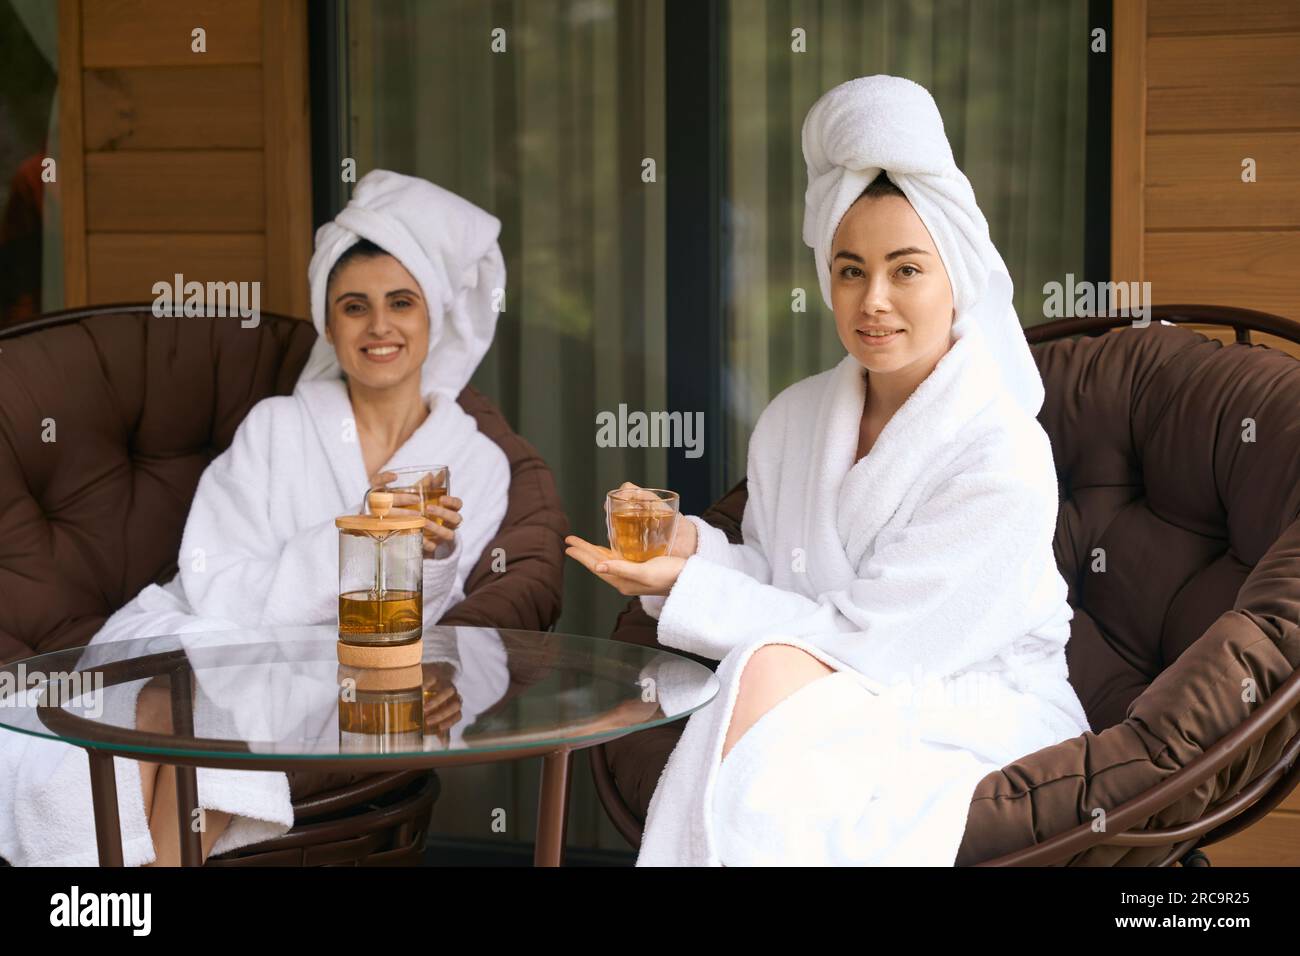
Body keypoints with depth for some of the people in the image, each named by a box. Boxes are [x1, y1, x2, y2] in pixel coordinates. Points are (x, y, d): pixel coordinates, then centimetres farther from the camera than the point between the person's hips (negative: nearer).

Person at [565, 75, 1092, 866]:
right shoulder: (794, 419, 3)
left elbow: (870, 639, -16)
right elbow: (776, 588, 8)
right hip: (834, 697, 5)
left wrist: (688, 589, -16)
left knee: (774, 674, -30)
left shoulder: (1005, 460, -17)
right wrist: (694, 547, -12)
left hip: (975, 713, -5)